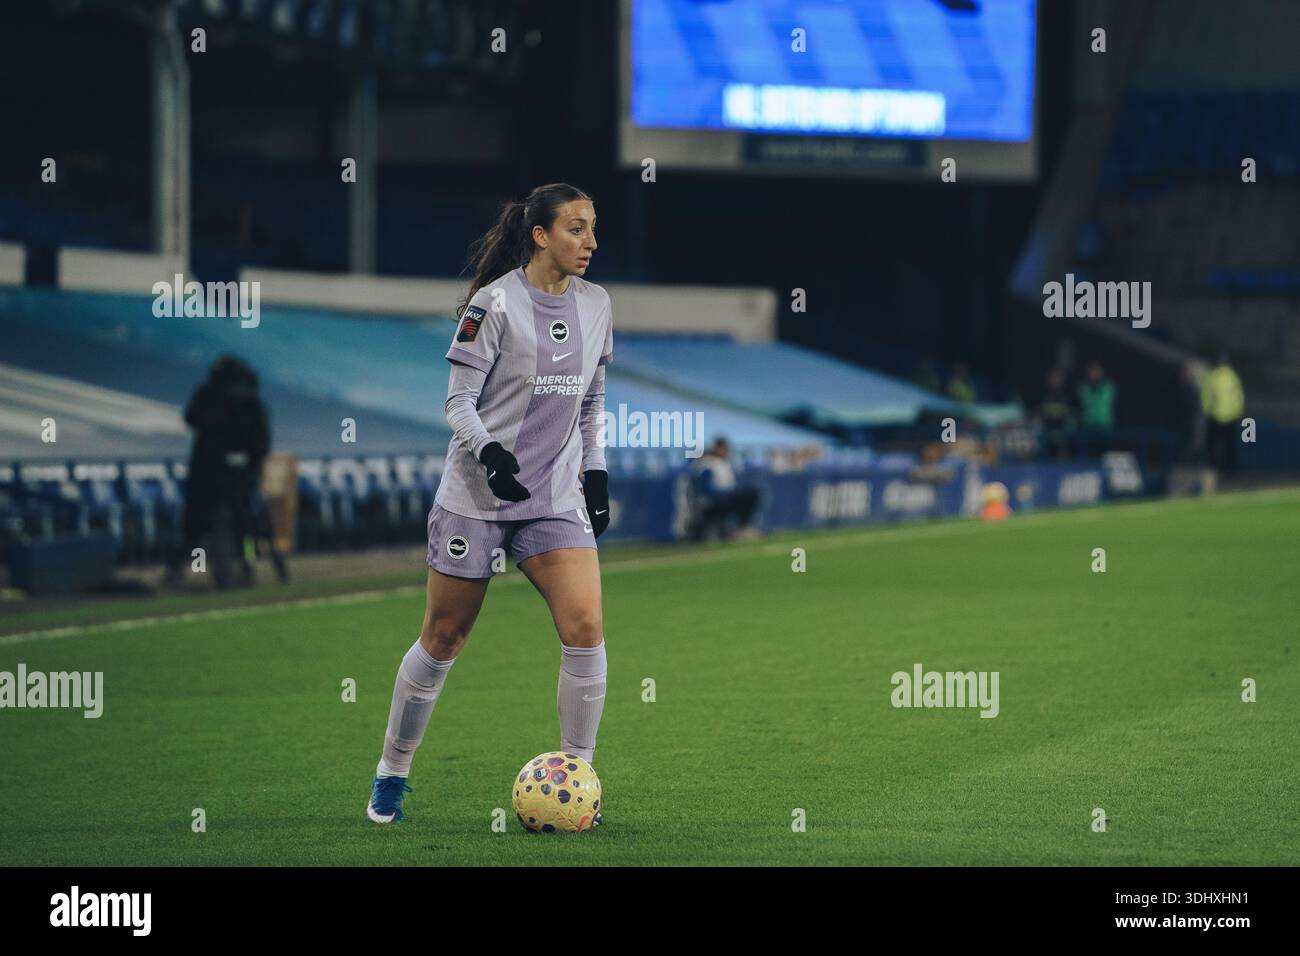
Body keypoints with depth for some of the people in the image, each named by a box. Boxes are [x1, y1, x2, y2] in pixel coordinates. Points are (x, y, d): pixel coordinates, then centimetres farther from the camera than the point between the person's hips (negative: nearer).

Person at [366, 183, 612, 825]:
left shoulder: (595, 304, 7)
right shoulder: (495, 303, -11)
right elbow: (458, 400, -11)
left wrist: (595, 472, 13)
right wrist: (489, 451, -27)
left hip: (555, 497, 4)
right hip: (476, 498, -4)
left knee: (586, 628, -14)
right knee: (442, 639, 4)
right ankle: (391, 776, 22)